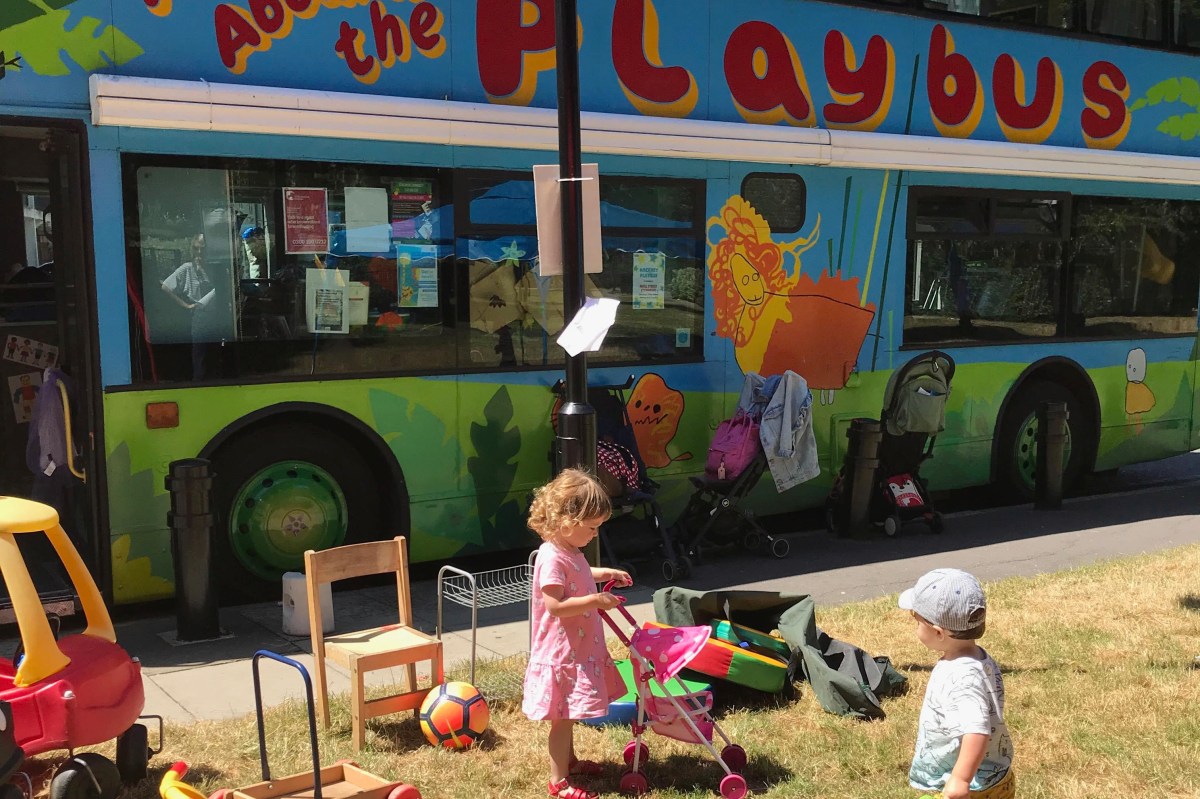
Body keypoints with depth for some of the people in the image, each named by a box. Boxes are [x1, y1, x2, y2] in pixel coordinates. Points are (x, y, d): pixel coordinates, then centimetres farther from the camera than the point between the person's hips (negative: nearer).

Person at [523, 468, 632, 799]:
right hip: (561, 652, -10)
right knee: (564, 716, -1)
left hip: (578, 647, 10)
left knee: (569, 713, 24)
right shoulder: (552, 558, -25)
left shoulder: (570, 551, 6)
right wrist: (595, 600, -27)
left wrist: (602, 573, 15)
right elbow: (555, 605, -30)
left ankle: (569, 759, 39)